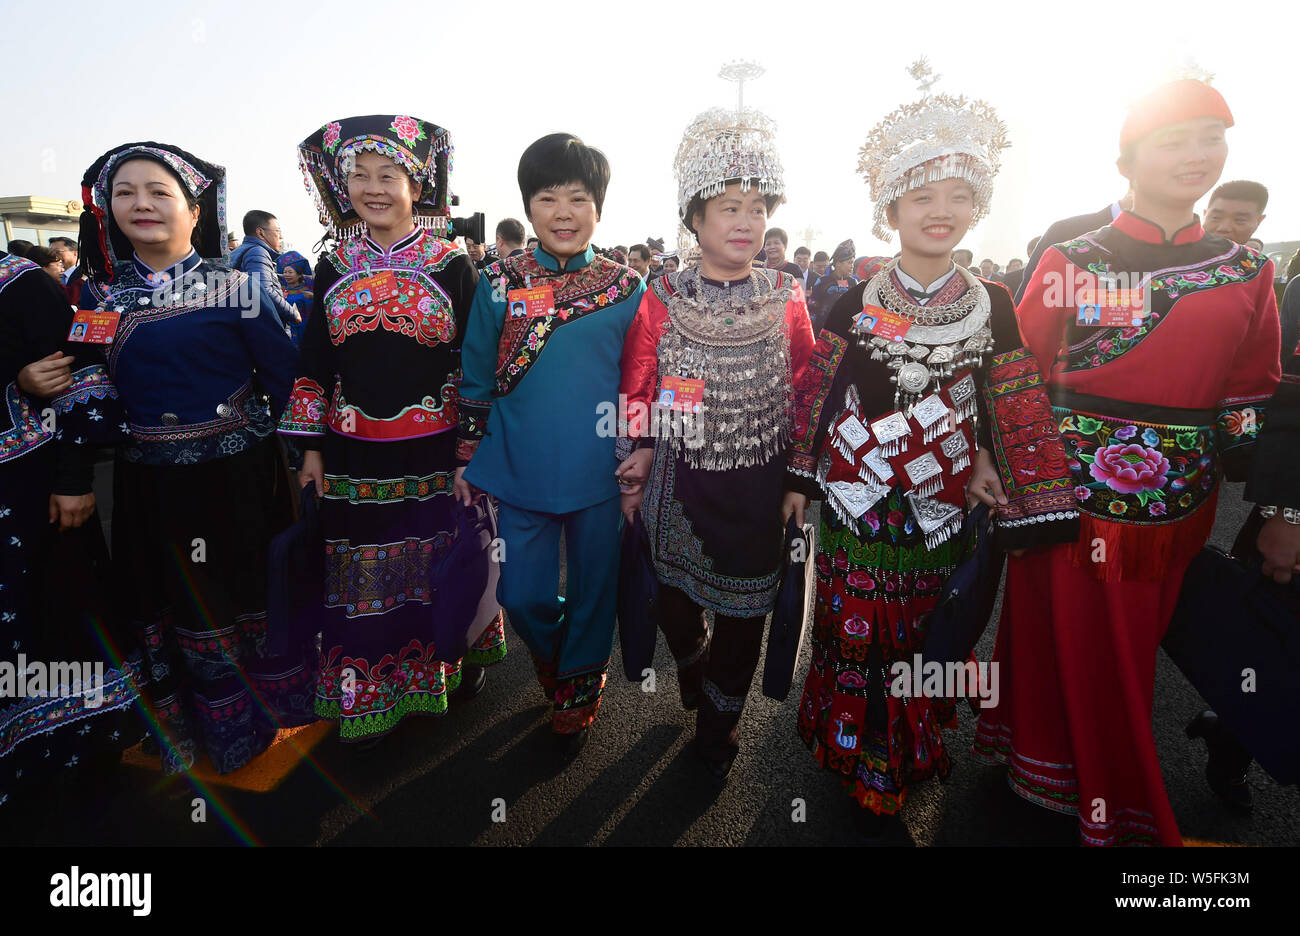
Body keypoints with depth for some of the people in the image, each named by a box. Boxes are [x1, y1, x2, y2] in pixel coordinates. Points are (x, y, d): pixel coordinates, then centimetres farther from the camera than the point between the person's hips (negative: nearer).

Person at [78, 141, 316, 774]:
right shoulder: (100, 292, 7)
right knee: (168, 603, 13)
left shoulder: (233, 286, -6)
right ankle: (187, 731, 35)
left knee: (254, 591, 9)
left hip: (237, 472, -4)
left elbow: (283, 373, -6)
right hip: (148, 479, 4)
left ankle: (275, 708, 33)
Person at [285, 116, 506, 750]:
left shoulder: (453, 265, -3)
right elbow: (313, 363, 9)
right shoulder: (334, 266, 6)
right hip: (355, 456, 3)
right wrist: (311, 447, 5)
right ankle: (371, 698, 30)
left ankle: (457, 661, 37)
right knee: (365, 577, 11)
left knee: (443, 566, 11)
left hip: (436, 452, -2)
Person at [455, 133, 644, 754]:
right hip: (521, 470, 1)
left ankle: (576, 699, 38)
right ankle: (557, 663, 43)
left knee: (593, 592, 11)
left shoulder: (627, 288, -2)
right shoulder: (500, 283, 1)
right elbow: (476, 377, 6)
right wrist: (467, 458, 7)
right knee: (523, 596, 8)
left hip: (600, 472, -1)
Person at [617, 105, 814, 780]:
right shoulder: (662, 300, -4)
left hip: (757, 486, 0)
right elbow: (638, 392, 0)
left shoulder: (786, 298, -1)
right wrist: (636, 471, 0)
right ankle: (694, 665, 50)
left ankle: (717, 724, 36)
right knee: (672, 598, 15)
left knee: (743, 609, 11)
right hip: (678, 483, 0)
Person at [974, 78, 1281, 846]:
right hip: (1072, 488, -2)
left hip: (1180, 499, 3)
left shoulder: (1248, 272, 4)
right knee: (1066, 642, 10)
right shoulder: (1070, 262, -5)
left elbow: (1252, 399, 9)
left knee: (1130, 651, 17)